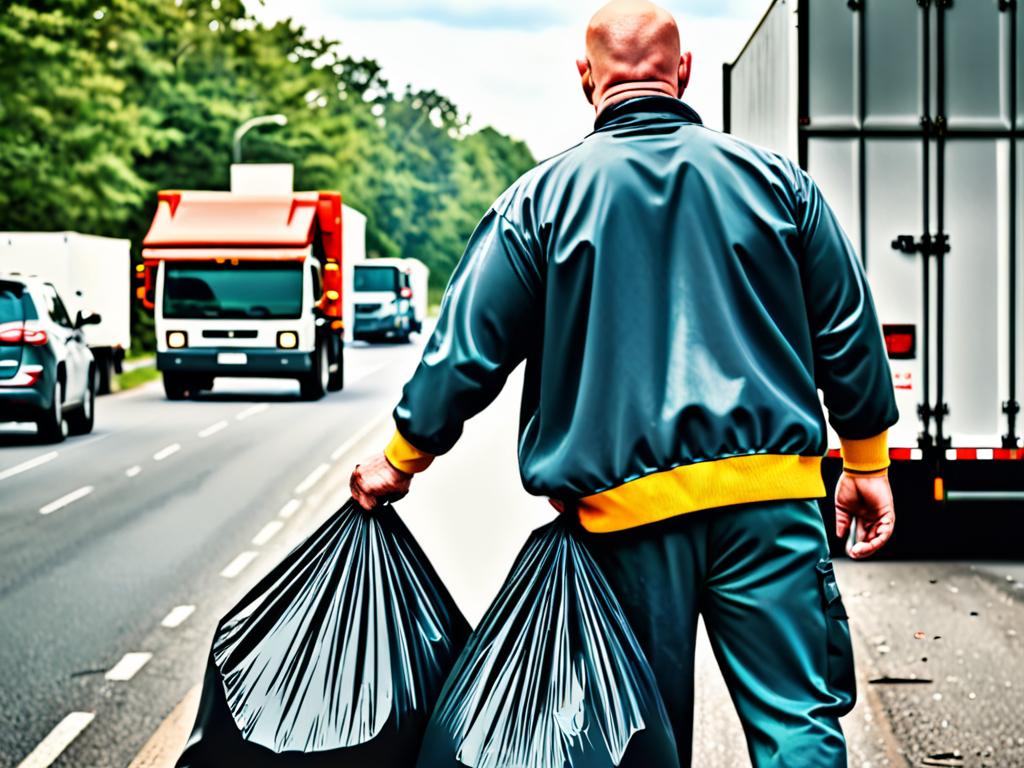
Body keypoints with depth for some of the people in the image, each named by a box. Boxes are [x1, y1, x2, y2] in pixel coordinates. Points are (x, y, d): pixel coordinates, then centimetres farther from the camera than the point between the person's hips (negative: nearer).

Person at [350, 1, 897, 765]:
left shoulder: (543, 197, 1)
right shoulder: (776, 179, 7)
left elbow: (469, 346, 3)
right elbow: (847, 334, 10)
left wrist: (400, 459, 16)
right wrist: (867, 465, 20)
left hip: (626, 502, 0)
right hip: (771, 499, 1)